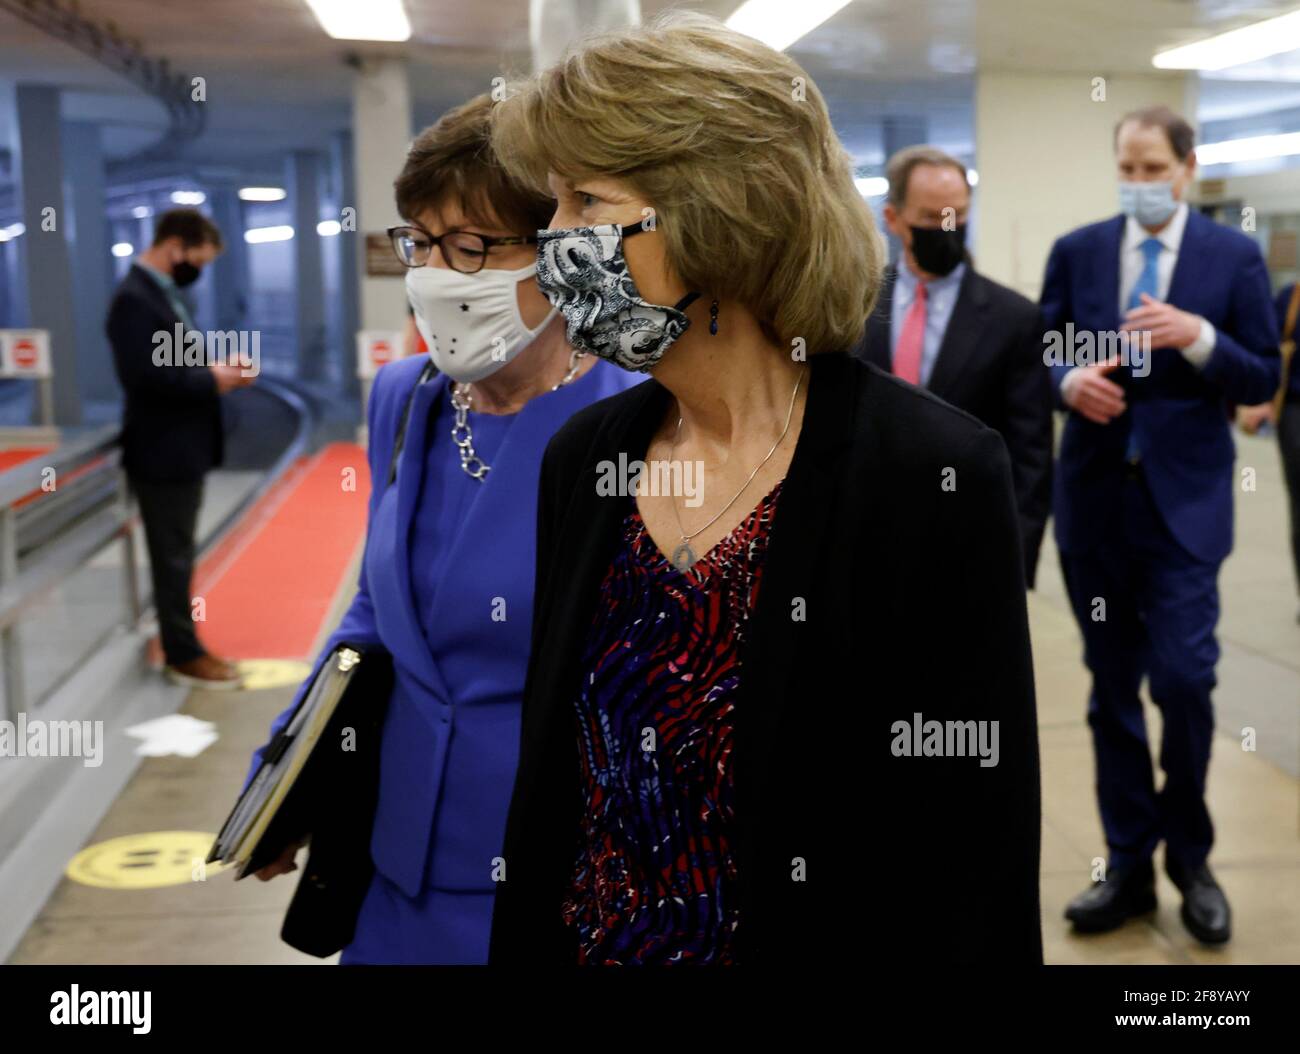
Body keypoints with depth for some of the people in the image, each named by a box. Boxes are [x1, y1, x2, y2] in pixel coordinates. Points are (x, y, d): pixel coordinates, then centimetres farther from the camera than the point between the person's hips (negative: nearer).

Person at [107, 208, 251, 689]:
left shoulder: (163, 291, 13)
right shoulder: (135, 297, -19)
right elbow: (142, 374, -27)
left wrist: (216, 367, 2)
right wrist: (212, 379, -19)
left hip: (182, 448, 10)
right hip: (163, 452, -10)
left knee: (177, 556, 17)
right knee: (173, 557, 1)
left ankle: (182, 645, 27)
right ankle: (182, 655, 12)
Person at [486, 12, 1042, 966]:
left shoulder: (935, 479, -21)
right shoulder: (582, 456, -2)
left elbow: (978, 884, -18)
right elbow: (546, 795, 5)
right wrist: (517, 946, 6)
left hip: (803, 936, -5)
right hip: (574, 936, 5)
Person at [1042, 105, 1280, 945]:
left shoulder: (1234, 257, 1)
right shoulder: (1076, 252, 6)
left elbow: (1264, 381, -1)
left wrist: (1199, 336, -17)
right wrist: (1069, 380, -12)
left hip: (1184, 499, -2)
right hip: (1094, 498, 3)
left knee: (1183, 680, -9)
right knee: (1112, 688, 9)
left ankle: (1189, 857, 16)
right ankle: (1129, 867, 22)